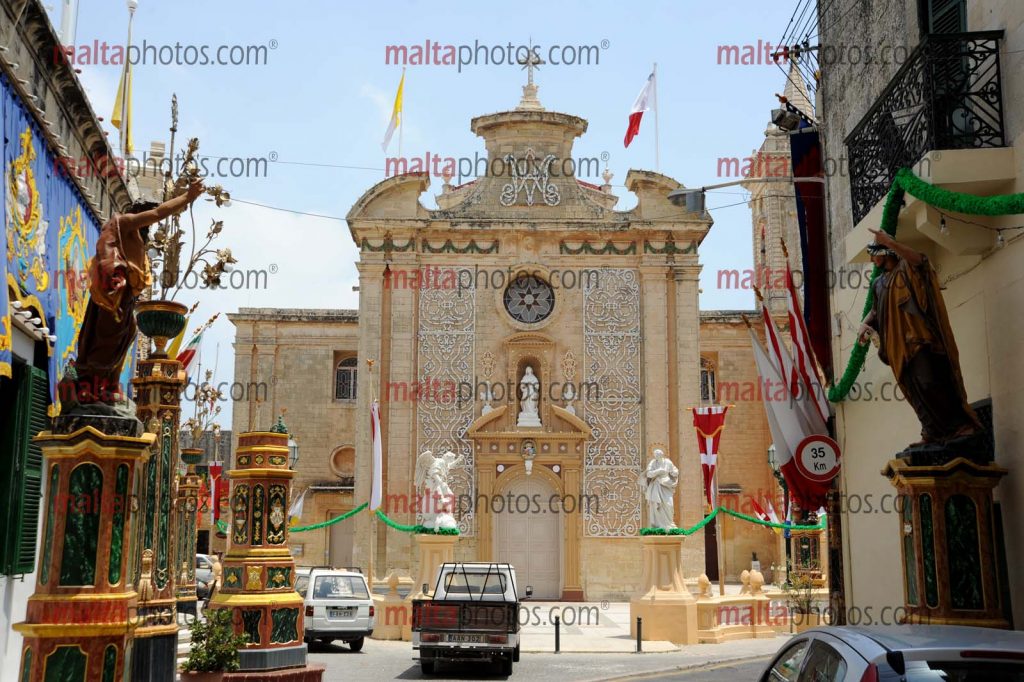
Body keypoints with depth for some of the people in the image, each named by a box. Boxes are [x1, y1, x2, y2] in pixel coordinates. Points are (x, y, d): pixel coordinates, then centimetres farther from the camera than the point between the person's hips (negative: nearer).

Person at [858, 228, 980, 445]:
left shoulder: (907, 270, 1)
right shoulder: (879, 283, 22)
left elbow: (920, 260, -22)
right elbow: (875, 310, 28)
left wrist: (890, 242, -29)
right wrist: (865, 324, 5)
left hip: (919, 339, -7)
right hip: (899, 345, 7)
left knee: (929, 383, -19)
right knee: (916, 391, 2)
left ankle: (960, 424, -11)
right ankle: (933, 433, 4)